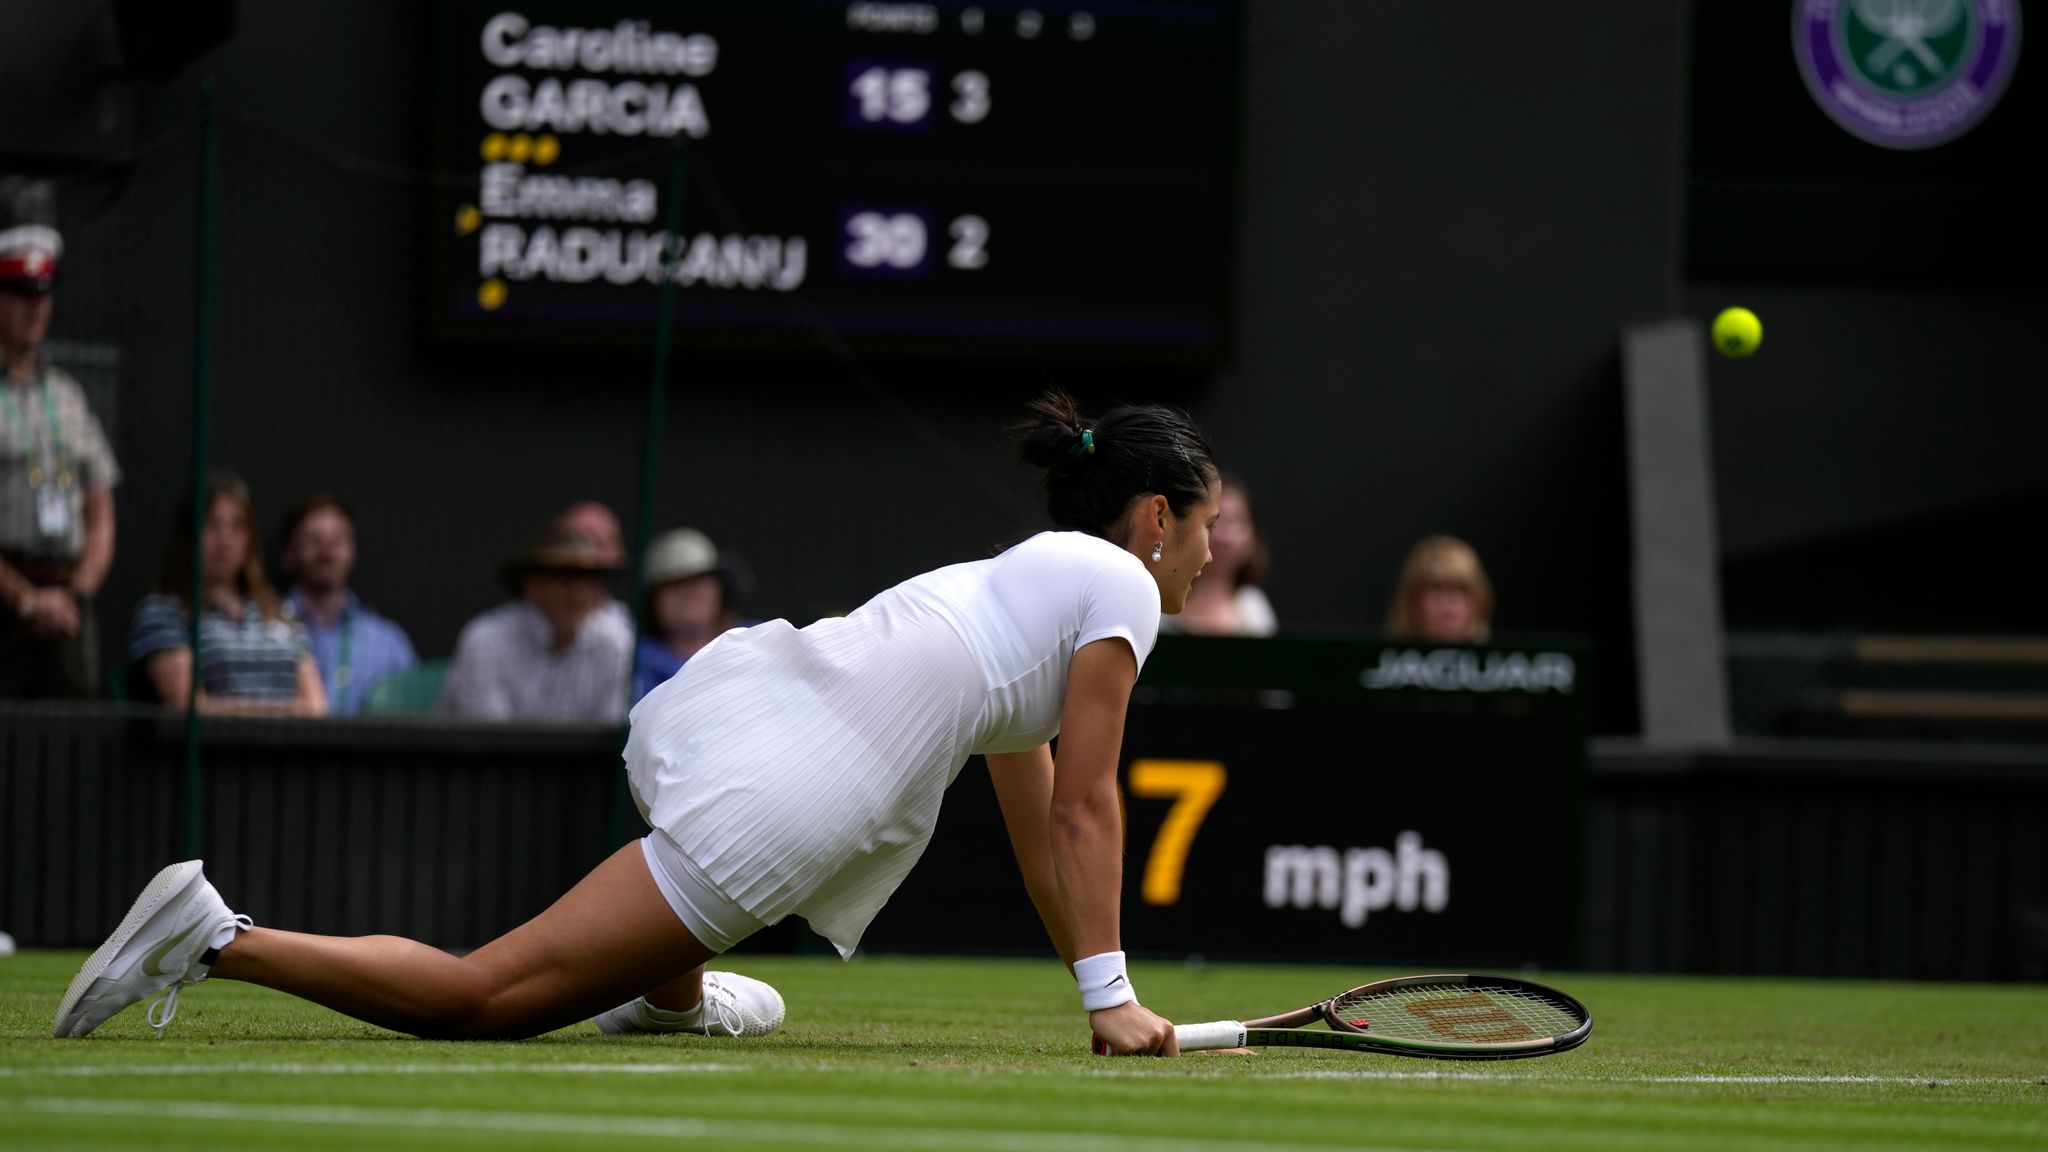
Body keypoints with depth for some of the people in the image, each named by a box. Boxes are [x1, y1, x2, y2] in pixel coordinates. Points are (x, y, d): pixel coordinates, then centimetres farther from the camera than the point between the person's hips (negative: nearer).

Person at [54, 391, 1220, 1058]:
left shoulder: (1025, 575, 30)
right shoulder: (1120, 587, 3)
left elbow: (1037, 824, 35)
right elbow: (1084, 808, 1)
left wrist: (1094, 978, 35)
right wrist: (1112, 999, 5)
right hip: (774, 804, -9)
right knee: (487, 998, -11)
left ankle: (669, 988, 38)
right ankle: (218, 940, -20)